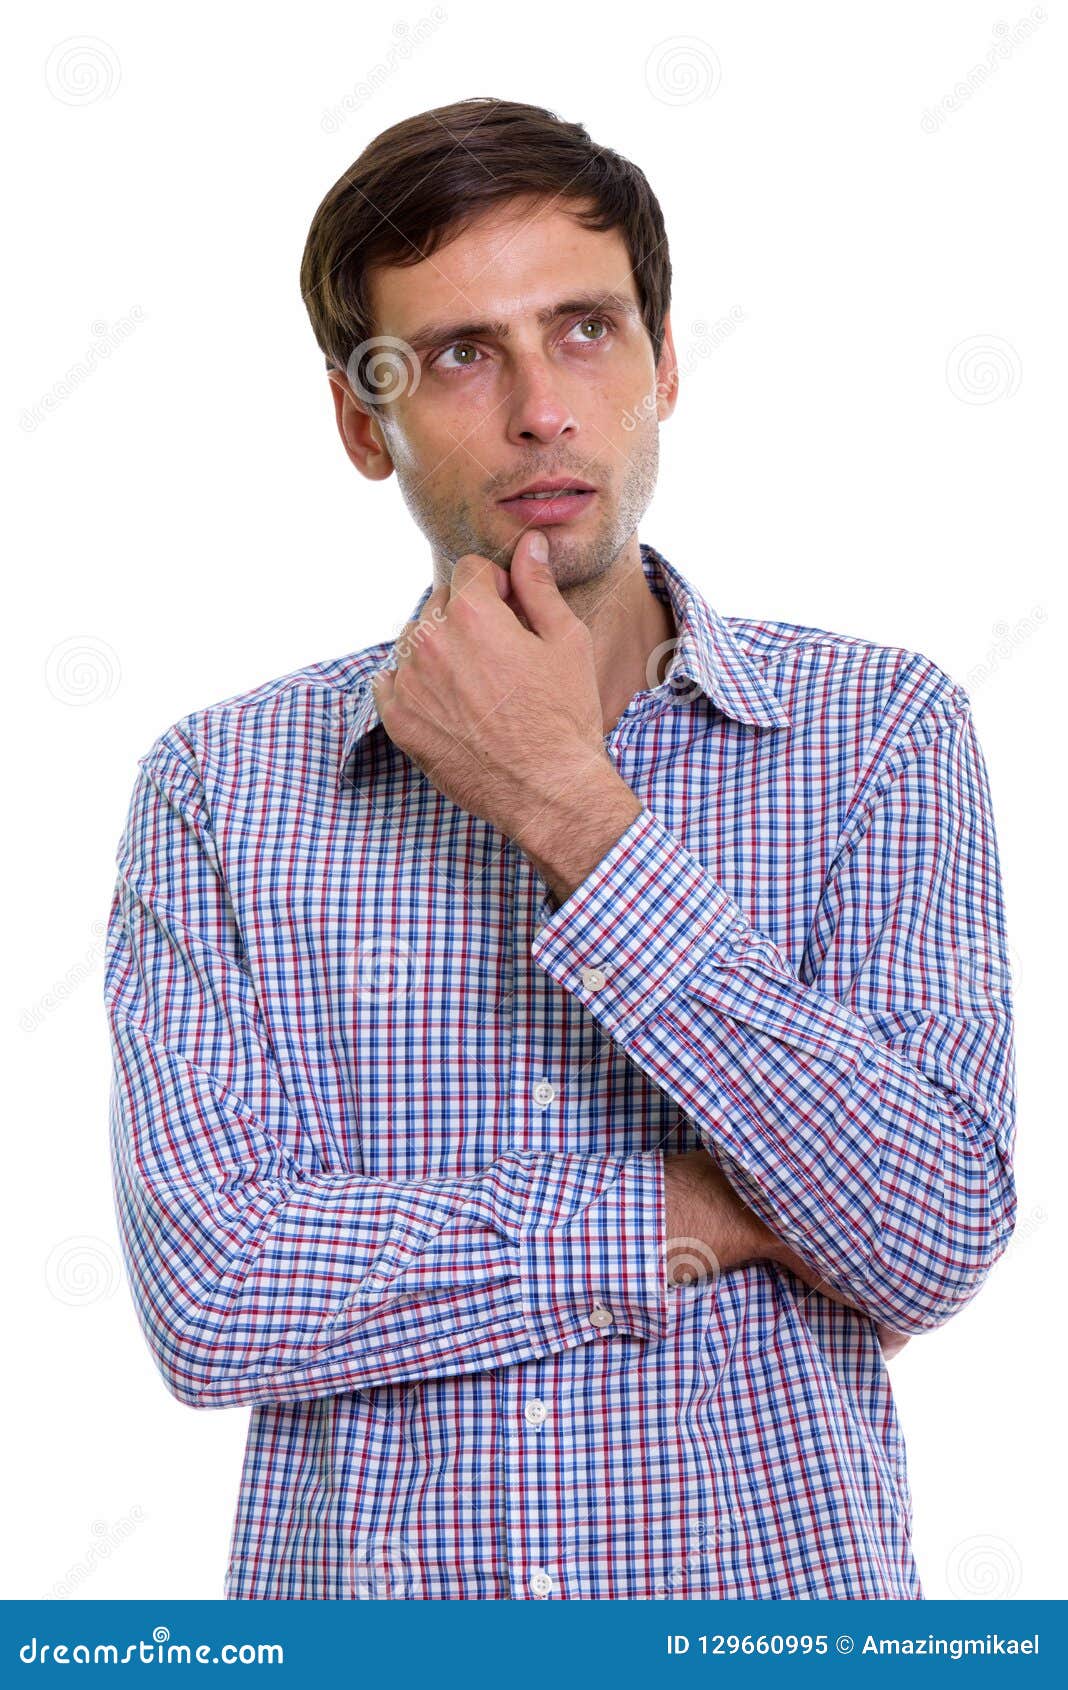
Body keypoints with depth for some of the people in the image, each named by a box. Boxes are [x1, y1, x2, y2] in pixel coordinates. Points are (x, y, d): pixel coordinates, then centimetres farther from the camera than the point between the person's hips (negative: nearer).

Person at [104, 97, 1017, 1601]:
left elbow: (934, 1242, -16)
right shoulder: (217, 785, -3)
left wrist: (569, 808, -17)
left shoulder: (877, 730, -4)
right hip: (357, 1591, 0)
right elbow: (211, 1299, -13)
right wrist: (699, 1219, -15)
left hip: (766, 1586, 0)